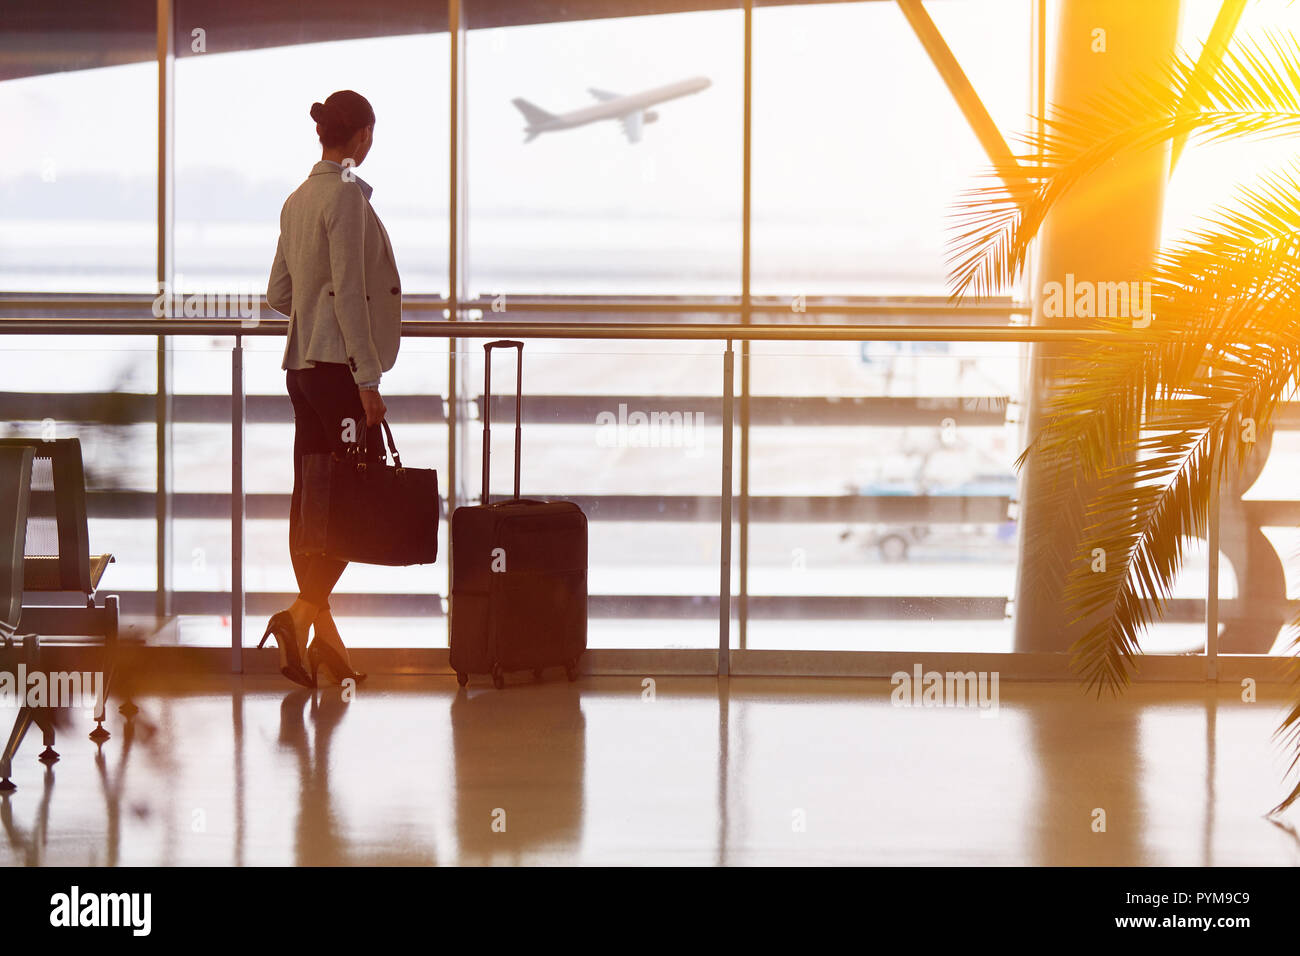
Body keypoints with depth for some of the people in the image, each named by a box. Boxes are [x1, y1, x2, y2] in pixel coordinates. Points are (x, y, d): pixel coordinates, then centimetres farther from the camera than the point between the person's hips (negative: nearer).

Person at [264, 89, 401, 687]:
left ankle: (320, 638, 12)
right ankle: (303, 613, -17)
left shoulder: (297, 200, 13)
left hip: (302, 364, 9)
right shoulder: (346, 195, -11)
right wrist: (367, 379, -17)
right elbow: (348, 292, -17)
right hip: (337, 362, -9)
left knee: (311, 501, 8)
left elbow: (279, 294, 17)